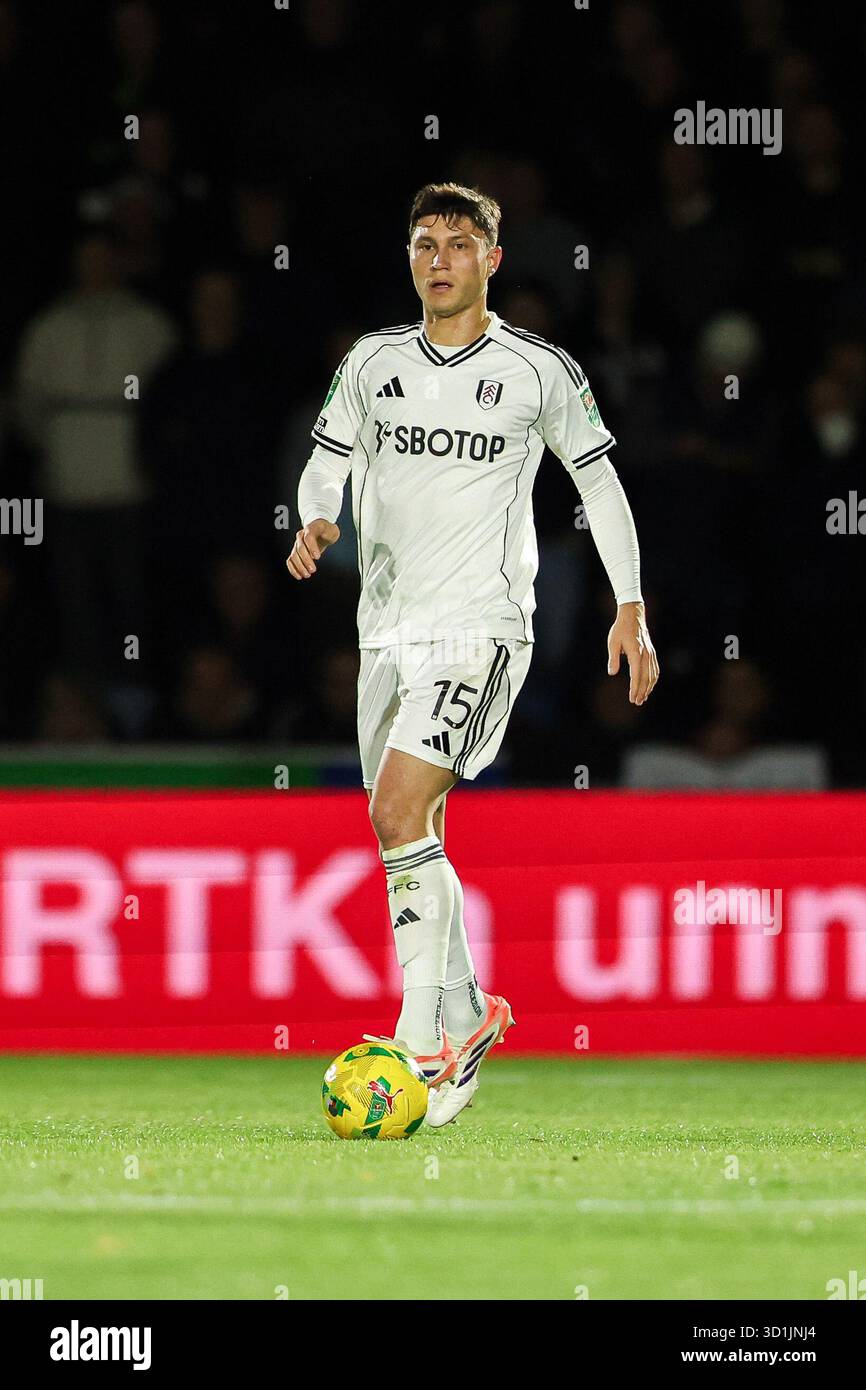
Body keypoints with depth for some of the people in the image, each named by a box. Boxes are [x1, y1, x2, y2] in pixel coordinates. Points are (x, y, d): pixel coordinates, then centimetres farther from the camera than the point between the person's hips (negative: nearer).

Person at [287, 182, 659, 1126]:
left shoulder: (540, 371, 0)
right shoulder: (373, 362, 9)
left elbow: (600, 482, 8)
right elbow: (328, 460, 19)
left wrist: (630, 611, 4)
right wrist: (315, 523, -5)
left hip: (481, 626, -5)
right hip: (388, 625, 5)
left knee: (399, 810, -22)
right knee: (409, 837, 10)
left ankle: (422, 1042, -20)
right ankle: (468, 1017, 28)